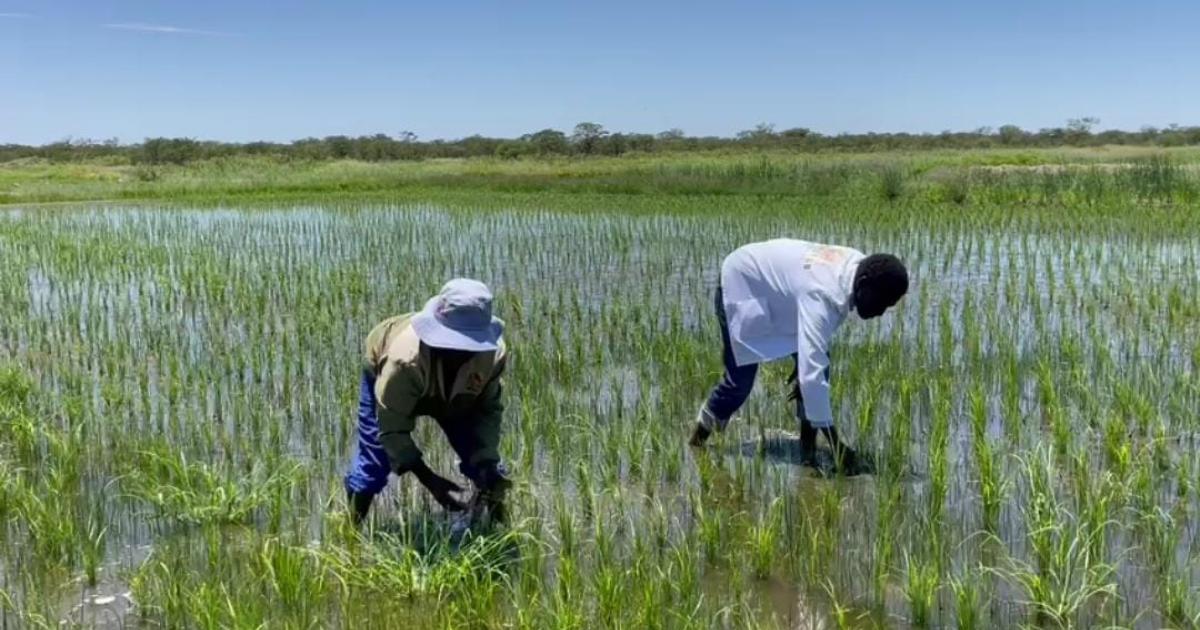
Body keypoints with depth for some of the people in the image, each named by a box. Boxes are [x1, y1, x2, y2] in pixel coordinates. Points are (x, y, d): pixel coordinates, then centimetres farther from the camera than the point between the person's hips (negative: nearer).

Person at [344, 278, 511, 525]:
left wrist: (487, 467, -34)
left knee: (488, 471, -4)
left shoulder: (493, 353, -36)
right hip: (384, 376, -3)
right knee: (373, 463, -9)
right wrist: (429, 480, -45)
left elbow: (489, 409, -21)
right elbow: (392, 427, -38)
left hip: (456, 392, 3)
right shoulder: (405, 360, -47)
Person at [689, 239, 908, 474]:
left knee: (819, 361, -8)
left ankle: (808, 445, 1)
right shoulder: (823, 295, -42)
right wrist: (837, 445, -46)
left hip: (779, 289, 8)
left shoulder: (858, 266, -18)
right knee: (740, 379, -2)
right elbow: (811, 374, -47)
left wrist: (803, 369, 6)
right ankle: (699, 438, 25)